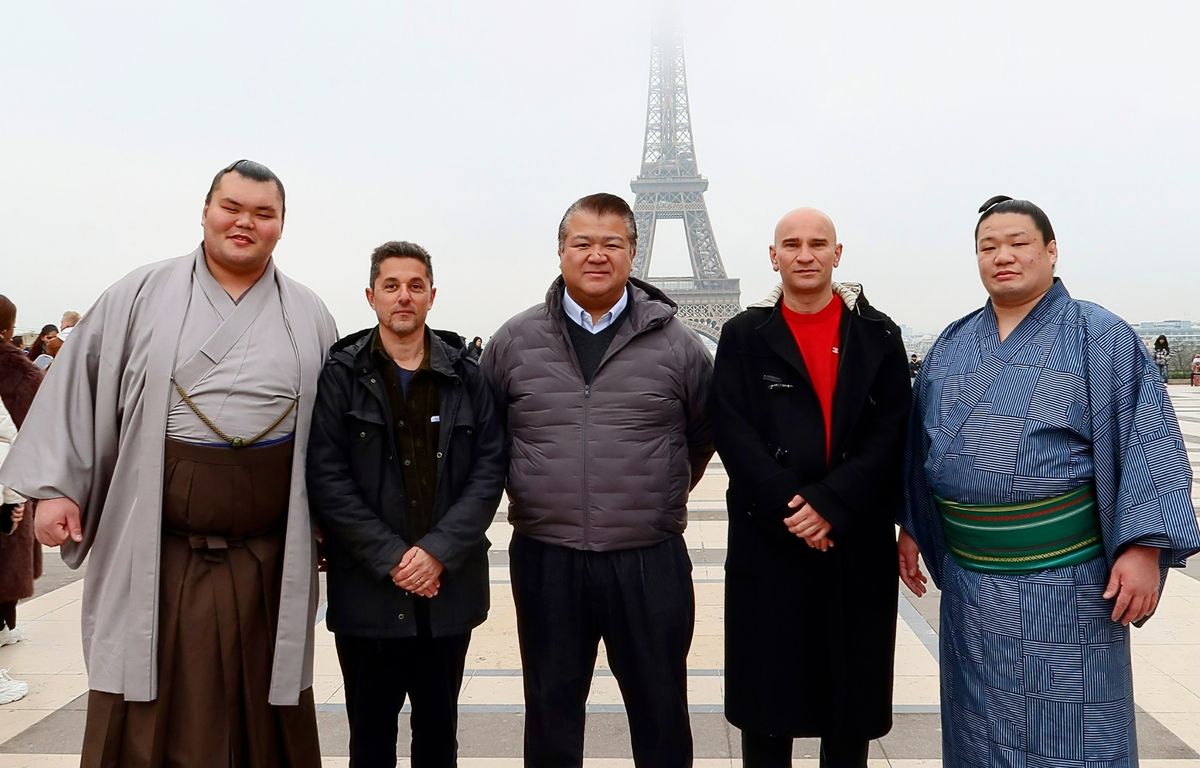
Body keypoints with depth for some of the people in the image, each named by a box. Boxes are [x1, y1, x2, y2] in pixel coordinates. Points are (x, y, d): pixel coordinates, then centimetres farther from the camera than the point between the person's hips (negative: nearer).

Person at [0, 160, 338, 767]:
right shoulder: (141, 297, 3)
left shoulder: (310, 318, 8)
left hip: (269, 563, 1)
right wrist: (56, 486, -4)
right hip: (153, 555, -1)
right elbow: (77, 390, 4)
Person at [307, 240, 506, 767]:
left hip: (448, 589, 2)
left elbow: (489, 469, -2)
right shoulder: (340, 374, -1)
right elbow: (326, 477, -8)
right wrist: (391, 558, -14)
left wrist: (439, 551, -13)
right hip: (368, 590, -1)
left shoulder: (466, 376, 4)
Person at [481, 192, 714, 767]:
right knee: (551, 716, 16)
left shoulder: (675, 344, -1)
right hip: (545, 560, 1)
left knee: (661, 715, 13)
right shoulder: (513, 342, 2)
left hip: (651, 562, -1)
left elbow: (706, 432, 12)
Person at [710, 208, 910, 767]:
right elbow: (732, 432, -5)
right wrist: (789, 507, -15)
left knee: (851, 700, 10)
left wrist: (830, 503, -15)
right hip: (769, 539, -1)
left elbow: (892, 433, -3)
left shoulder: (878, 335, 5)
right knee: (766, 700, 6)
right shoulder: (744, 336, 4)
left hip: (858, 543, 1)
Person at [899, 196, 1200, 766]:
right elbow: (920, 444, 15)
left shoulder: (1102, 338, -4)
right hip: (969, 581, 4)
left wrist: (1144, 547, -17)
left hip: (1067, 582, -4)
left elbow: (1146, 442, -9)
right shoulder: (951, 346, 9)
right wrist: (911, 528, 14)